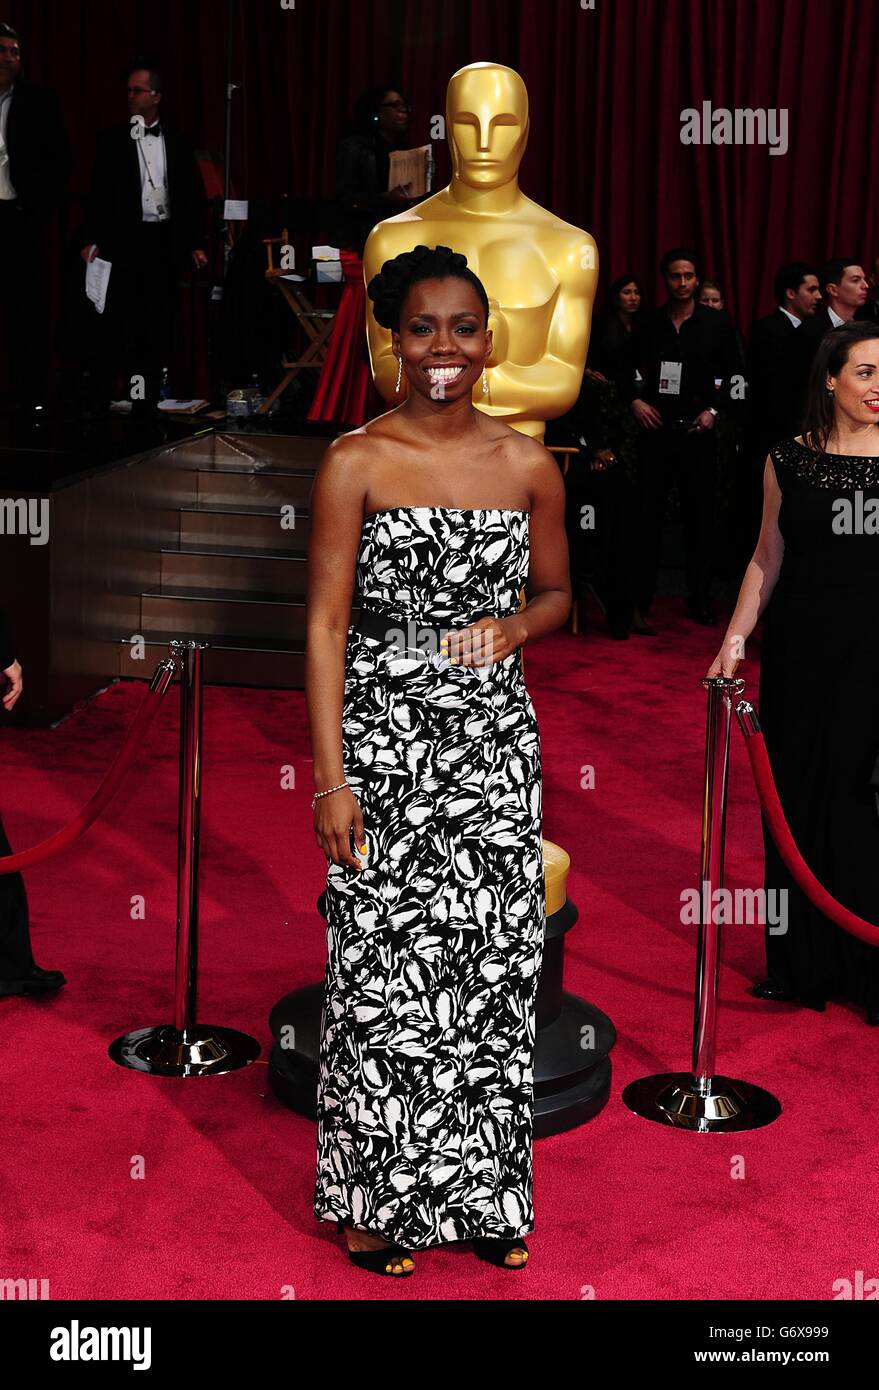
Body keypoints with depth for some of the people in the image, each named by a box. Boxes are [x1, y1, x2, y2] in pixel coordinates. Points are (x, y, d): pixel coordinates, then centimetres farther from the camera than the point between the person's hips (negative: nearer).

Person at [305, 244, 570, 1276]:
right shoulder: (355, 464, -4)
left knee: (493, 967, 8)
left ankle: (480, 1194, 25)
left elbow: (557, 593, 18)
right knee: (384, 969, 2)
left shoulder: (529, 467, 5)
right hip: (386, 743, -3)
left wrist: (516, 626, -6)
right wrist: (331, 778, -12)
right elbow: (326, 625, -7)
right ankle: (377, 1199, 20)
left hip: (497, 744, 3)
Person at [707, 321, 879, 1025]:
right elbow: (768, 560, 9)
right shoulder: (789, 461, 4)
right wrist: (735, 638, 2)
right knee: (802, 795, 9)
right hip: (802, 650, 2)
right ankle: (805, 964, 24)